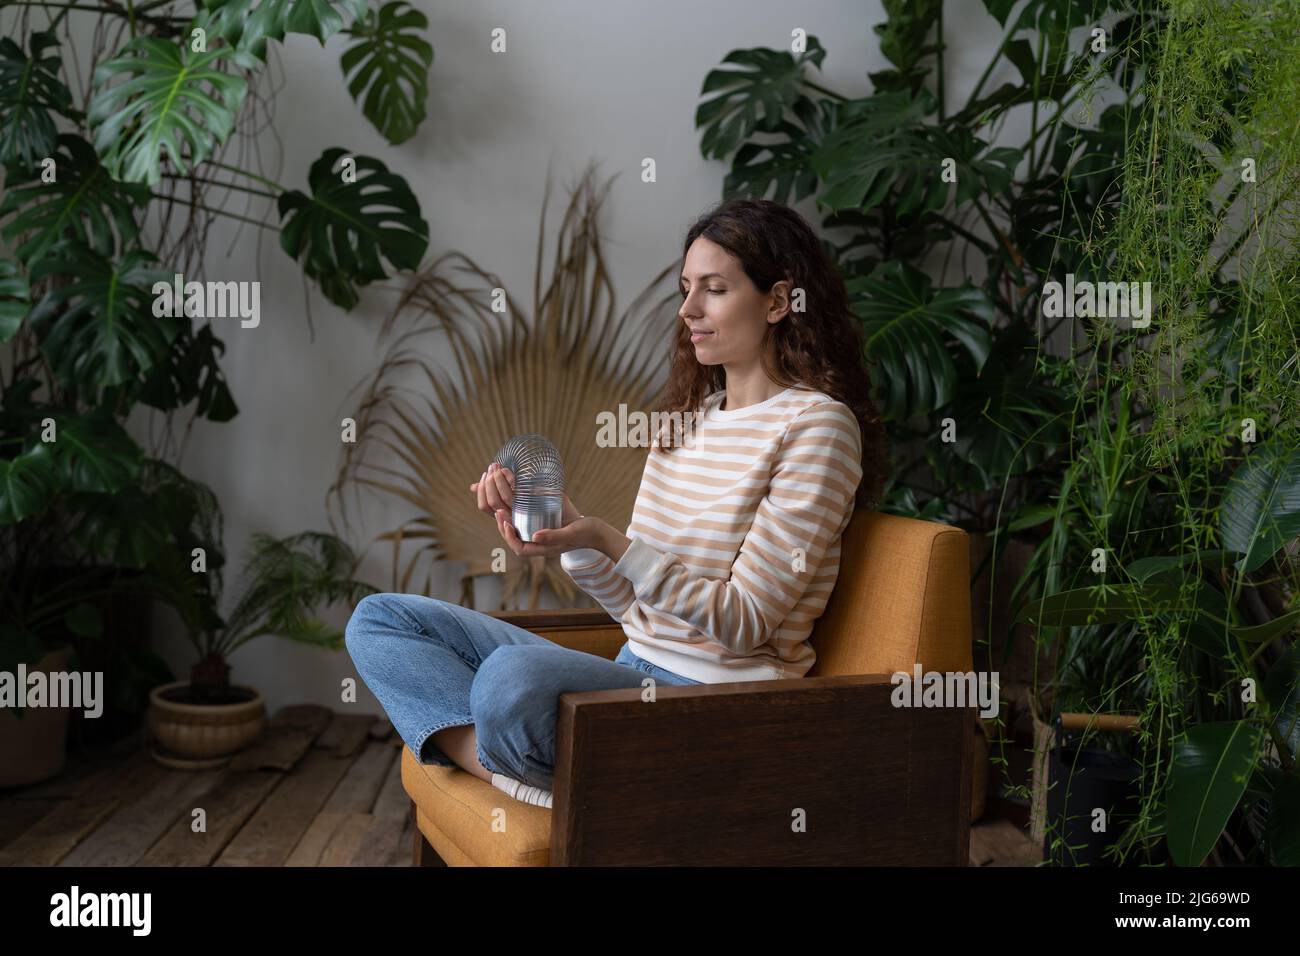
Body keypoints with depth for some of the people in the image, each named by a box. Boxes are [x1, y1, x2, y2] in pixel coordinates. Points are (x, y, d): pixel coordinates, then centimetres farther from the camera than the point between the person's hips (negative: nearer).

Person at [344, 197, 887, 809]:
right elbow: (636, 604, 12)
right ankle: (510, 770, -16)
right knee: (380, 619, 4)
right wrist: (555, 521, -4)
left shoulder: (815, 425, -8)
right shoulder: (685, 418, 16)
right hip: (637, 674, 9)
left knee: (513, 675, -39)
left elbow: (744, 623, -14)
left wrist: (606, 543, -23)